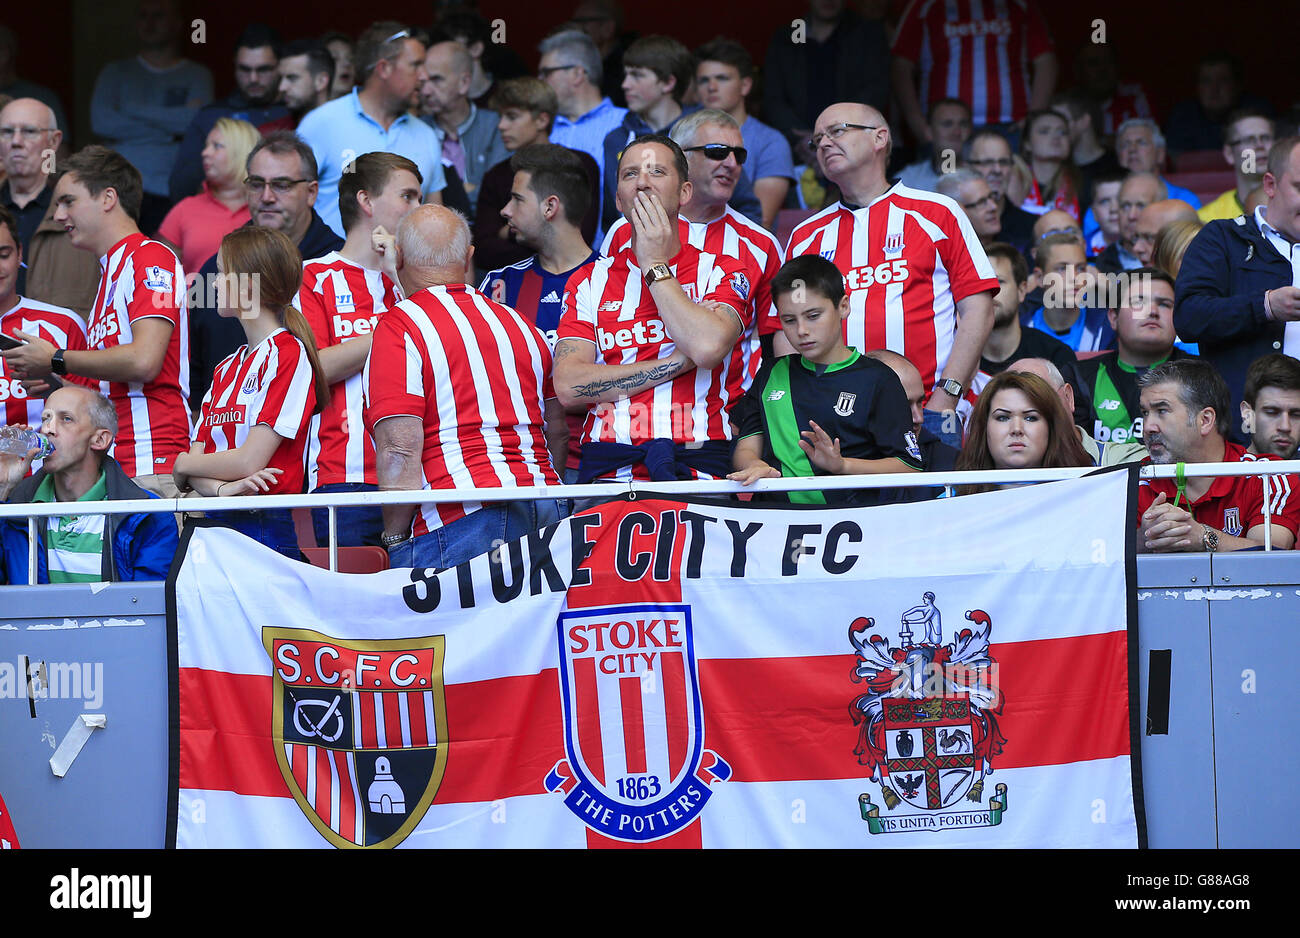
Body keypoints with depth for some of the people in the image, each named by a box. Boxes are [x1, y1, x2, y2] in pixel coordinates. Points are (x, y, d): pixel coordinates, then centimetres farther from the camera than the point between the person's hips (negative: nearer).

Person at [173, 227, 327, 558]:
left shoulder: (288, 354, -7)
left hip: (264, 527, -7)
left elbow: (248, 461, -12)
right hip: (217, 524, 7)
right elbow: (197, 453, 9)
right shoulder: (226, 368, 20)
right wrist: (222, 489, -14)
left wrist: (182, 465, 5)